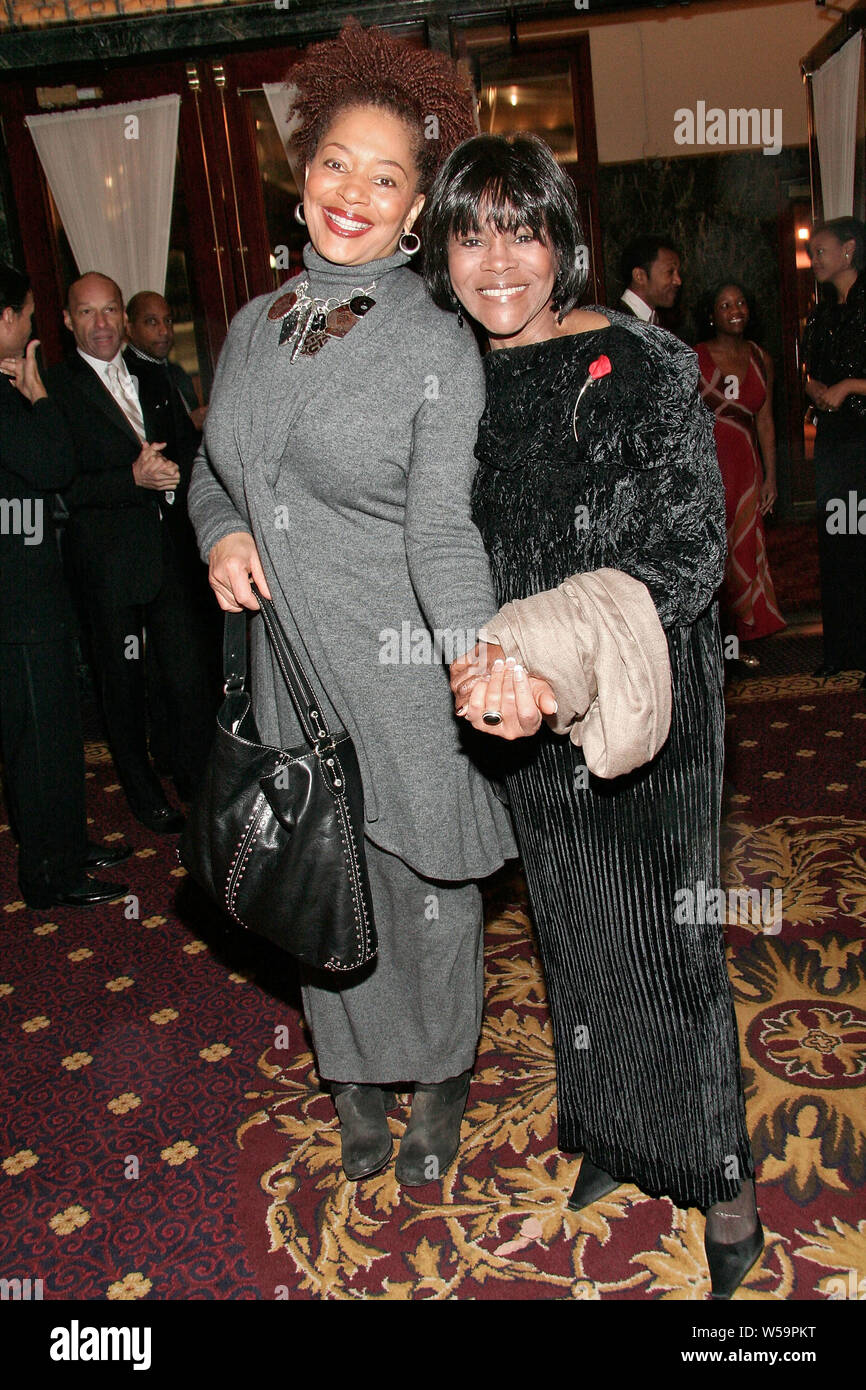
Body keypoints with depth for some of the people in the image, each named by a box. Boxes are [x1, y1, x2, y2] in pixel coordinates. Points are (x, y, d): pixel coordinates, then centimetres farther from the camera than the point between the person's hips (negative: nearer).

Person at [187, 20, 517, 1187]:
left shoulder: (438, 347, -10)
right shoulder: (257, 325, 6)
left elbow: (445, 529, -18)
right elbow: (213, 467, 18)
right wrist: (222, 533, -5)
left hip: (404, 673, -4)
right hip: (292, 664, 5)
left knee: (427, 891, 11)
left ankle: (440, 1085, 39)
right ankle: (355, 1082, 42)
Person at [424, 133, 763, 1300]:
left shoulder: (638, 366, -12)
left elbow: (686, 551, -20)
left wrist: (554, 656, -33)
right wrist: (492, 663, -2)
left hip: (646, 707, -5)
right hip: (531, 718, 5)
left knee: (659, 930, 5)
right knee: (575, 928, 17)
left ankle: (718, 1177, 29)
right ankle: (611, 1133, 40)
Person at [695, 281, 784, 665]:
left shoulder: (761, 359, 10)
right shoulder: (694, 359, -4)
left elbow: (765, 421, 12)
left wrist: (770, 476, 9)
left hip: (745, 465, 5)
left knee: (744, 549, 6)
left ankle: (736, 638, 17)